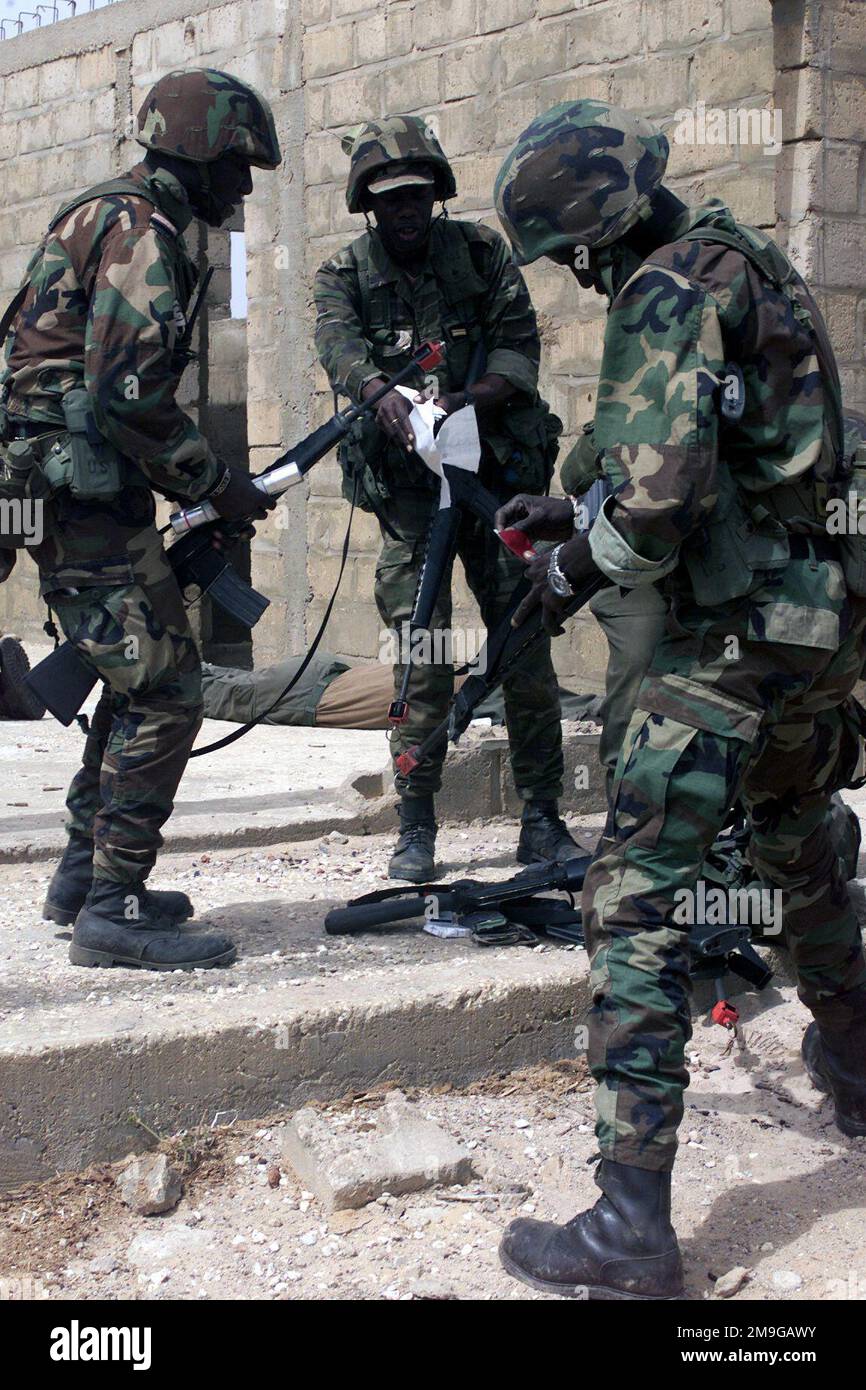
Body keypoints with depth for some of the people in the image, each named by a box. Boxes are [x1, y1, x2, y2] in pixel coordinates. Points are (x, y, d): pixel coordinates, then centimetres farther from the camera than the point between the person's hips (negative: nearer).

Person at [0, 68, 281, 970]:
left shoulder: (100, 218, 20)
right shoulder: (141, 235, -12)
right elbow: (130, 395, -22)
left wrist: (194, 485, 22)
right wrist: (217, 485, -12)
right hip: (85, 494, -11)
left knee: (139, 683, 18)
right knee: (163, 693, -9)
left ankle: (83, 877, 25)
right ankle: (113, 910, -7)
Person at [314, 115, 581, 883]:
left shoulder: (483, 253, 7)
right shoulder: (345, 276, 5)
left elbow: (519, 345, -2)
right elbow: (342, 348, -14)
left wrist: (467, 401, -22)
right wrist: (388, 399, -36)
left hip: (499, 472, 1)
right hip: (409, 485, -1)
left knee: (526, 647, 0)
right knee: (422, 659, -5)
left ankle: (543, 820, 9)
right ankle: (416, 829, 5)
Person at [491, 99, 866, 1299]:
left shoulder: (667, 291, -13)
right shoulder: (746, 263, 16)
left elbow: (661, 491, -25)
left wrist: (581, 564, -6)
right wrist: (575, 517, 19)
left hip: (740, 632, -10)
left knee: (634, 895, -12)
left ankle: (633, 1221, -15)